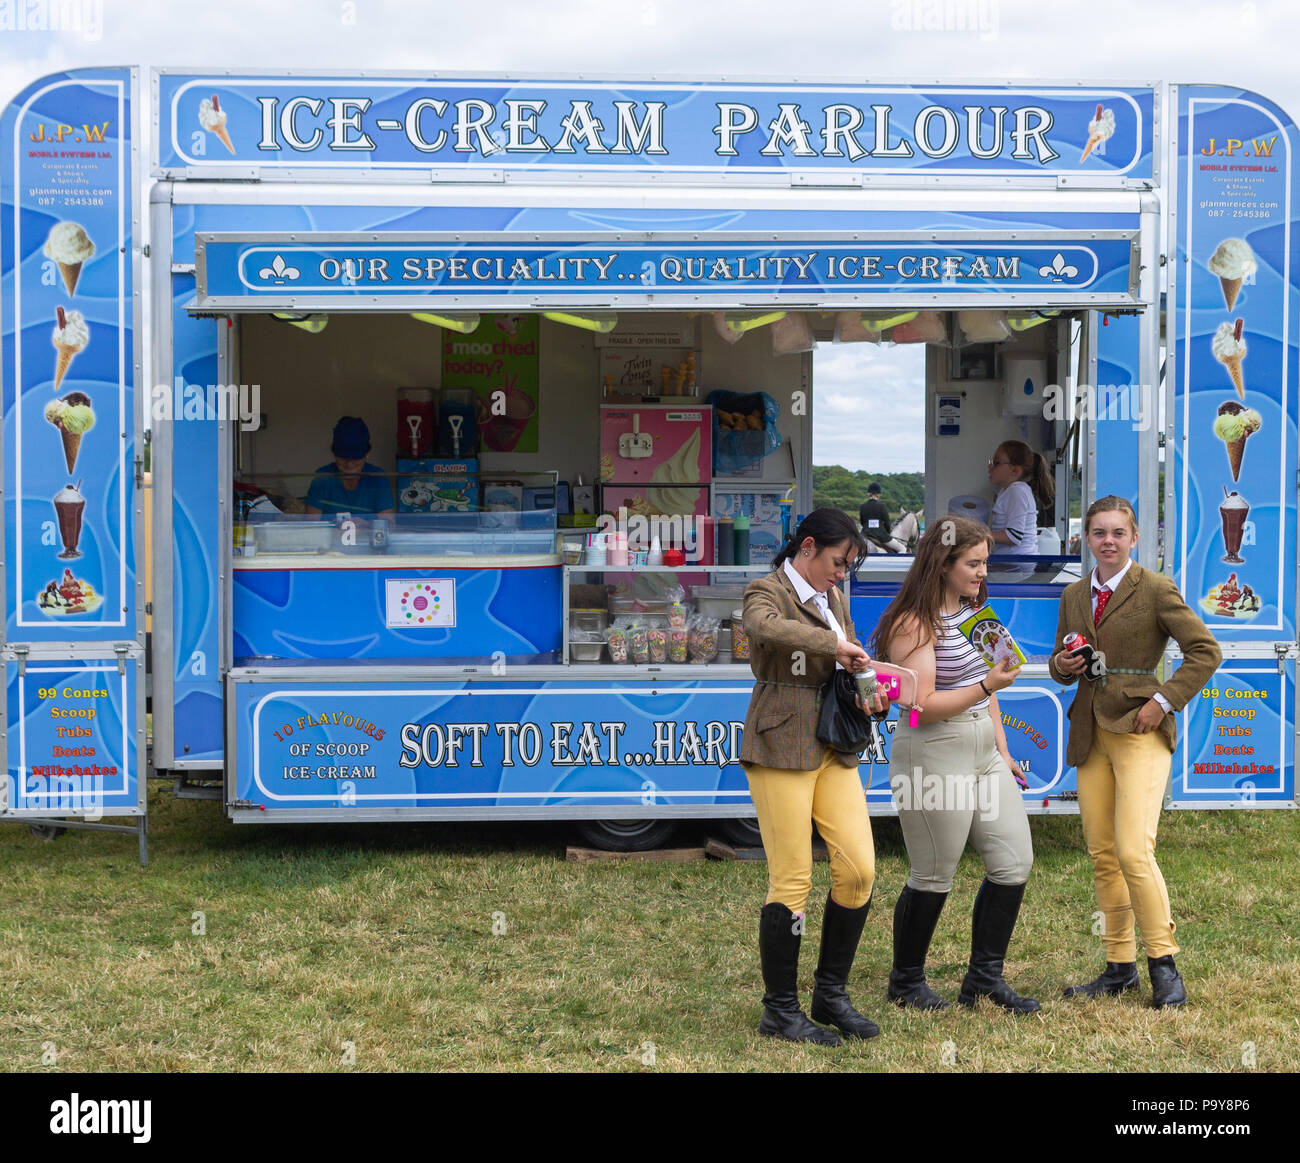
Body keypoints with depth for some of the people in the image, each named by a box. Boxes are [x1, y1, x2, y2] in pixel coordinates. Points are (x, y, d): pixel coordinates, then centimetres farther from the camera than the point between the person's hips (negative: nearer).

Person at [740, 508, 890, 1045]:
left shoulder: (835, 598, 19)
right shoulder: (767, 591, -5)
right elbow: (763, 625, -30)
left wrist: (868, 695, 2)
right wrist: (835, 645, -27)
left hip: (834, 749, 7)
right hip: (781, 748, -7)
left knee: (859, 870, -1)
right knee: (791, 881, -5)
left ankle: (831, 994, 15)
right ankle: (780, 1011, 7)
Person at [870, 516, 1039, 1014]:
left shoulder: (973, 610, 12)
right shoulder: (914, 624, -14)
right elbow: (922, 706, -20)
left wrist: (1002, 747, 19)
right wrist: (986, 686, -28)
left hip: (983, 752, 9)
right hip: (934, 754, -8)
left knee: (1014, 863, 5)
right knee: (933, 878, 2)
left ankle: (984, 977, 16)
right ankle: (906, 981, 21)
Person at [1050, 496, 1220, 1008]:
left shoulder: (1156, 590, -5)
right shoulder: (1074, 596, 12)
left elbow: (1205, 650, -6)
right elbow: (1059, 660, 23)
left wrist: (1165, 700, -13)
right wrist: (1062, 666, -1)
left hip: (1140, 731, -6)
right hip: (1091, 733, 6)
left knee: (1133, 852, -15)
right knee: (1102, 856, 6)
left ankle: (1163, 964, -1)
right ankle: (1119, 966, 16)